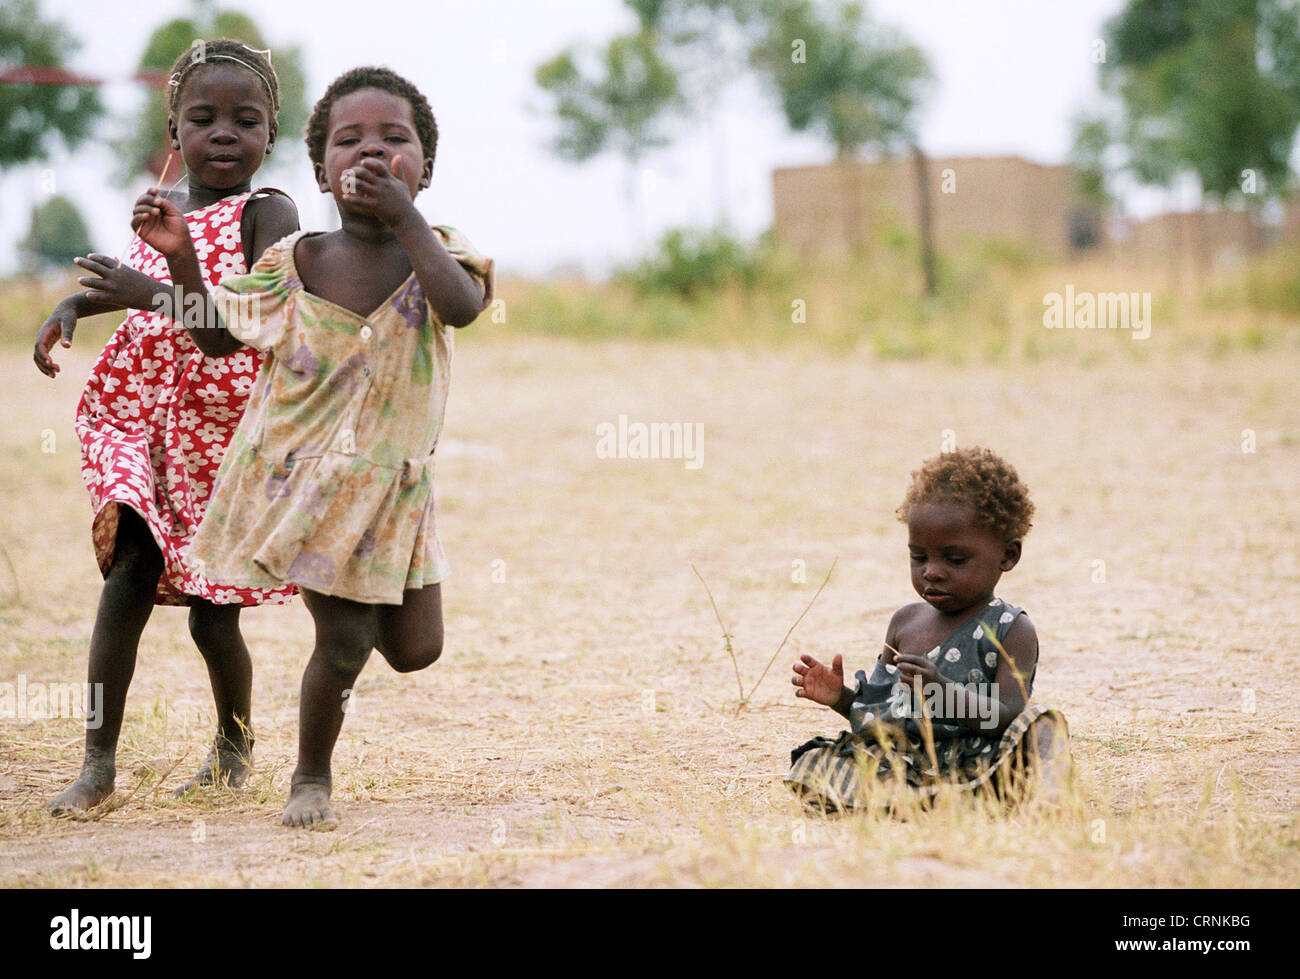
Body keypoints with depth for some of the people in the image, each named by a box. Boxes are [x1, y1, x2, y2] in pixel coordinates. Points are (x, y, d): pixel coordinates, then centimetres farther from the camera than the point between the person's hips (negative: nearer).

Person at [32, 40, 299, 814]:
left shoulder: (268, 214, -9)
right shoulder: (160, 207, 9)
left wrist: (155, 294, -29)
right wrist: (73, 306, 10)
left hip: (228, 430, -4)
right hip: (141, 415, 4)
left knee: (213, 613, 5)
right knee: (130, 573, -13)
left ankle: (235, 743, 32)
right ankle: (99, 764, -9)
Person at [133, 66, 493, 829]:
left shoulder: (437, 252, -6)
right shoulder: (294, 262, -7)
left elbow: (463, 307, -30)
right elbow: (220, 337, 4)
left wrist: (404, 218, -35)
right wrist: (180, 258, -10)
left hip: (394, 480, 2)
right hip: (300, 473, -2)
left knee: (416, 650, 5)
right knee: (345, 643, -7)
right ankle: (311, 780, 18)